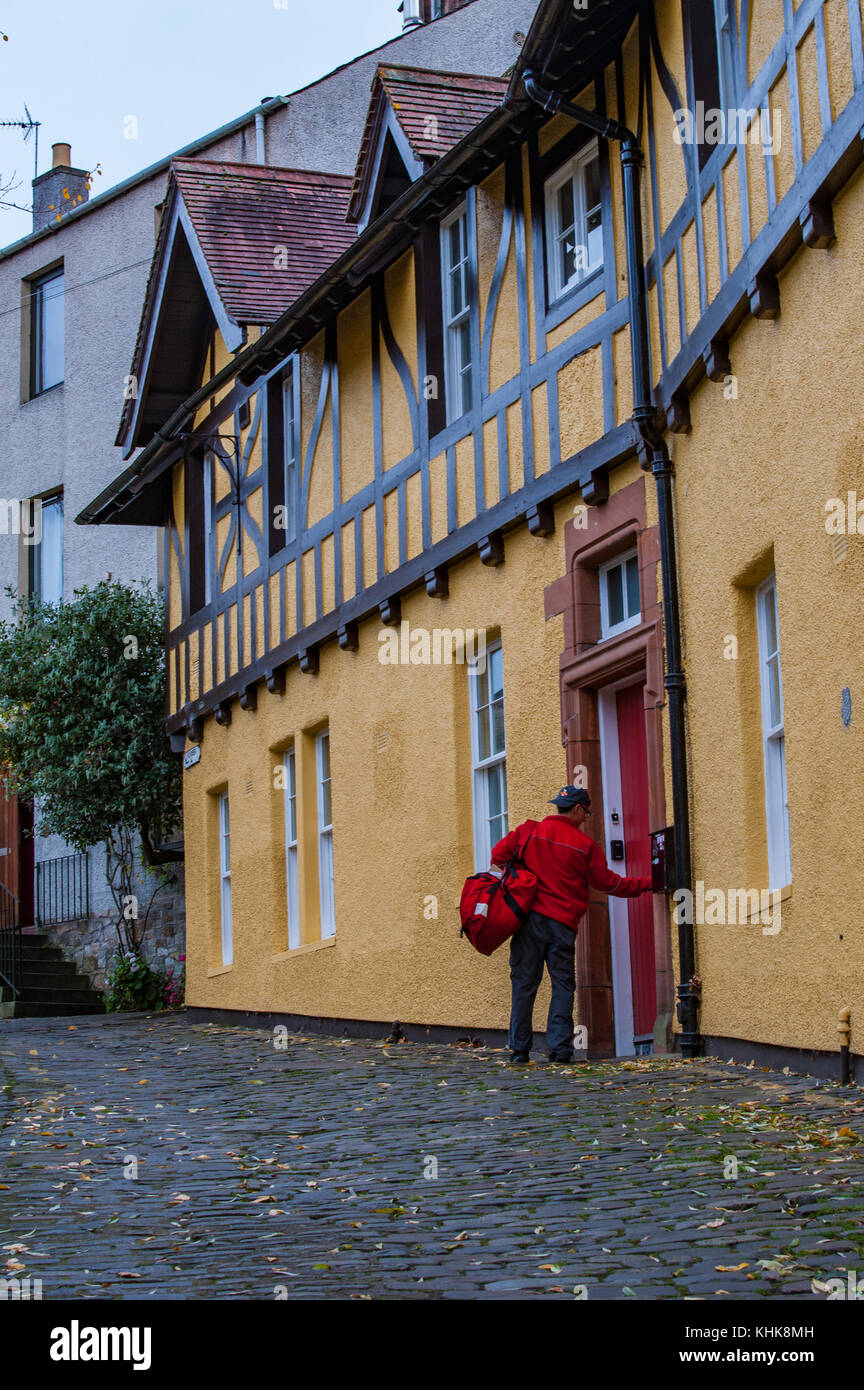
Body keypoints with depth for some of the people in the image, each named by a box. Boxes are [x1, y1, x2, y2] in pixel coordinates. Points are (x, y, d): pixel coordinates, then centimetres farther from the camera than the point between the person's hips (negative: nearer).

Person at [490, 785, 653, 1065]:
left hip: (529, 919, 2)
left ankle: (519, 1049, 5)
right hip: (563, 924, -2)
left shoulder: (528, 832, 4)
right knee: (563, 985, 6)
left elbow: (499, 855, 2)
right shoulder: (585, 845, 1)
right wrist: (645, 885, 19)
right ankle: (560, 1048, -1)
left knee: (524, 984, 5)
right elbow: (607, 883, 8)